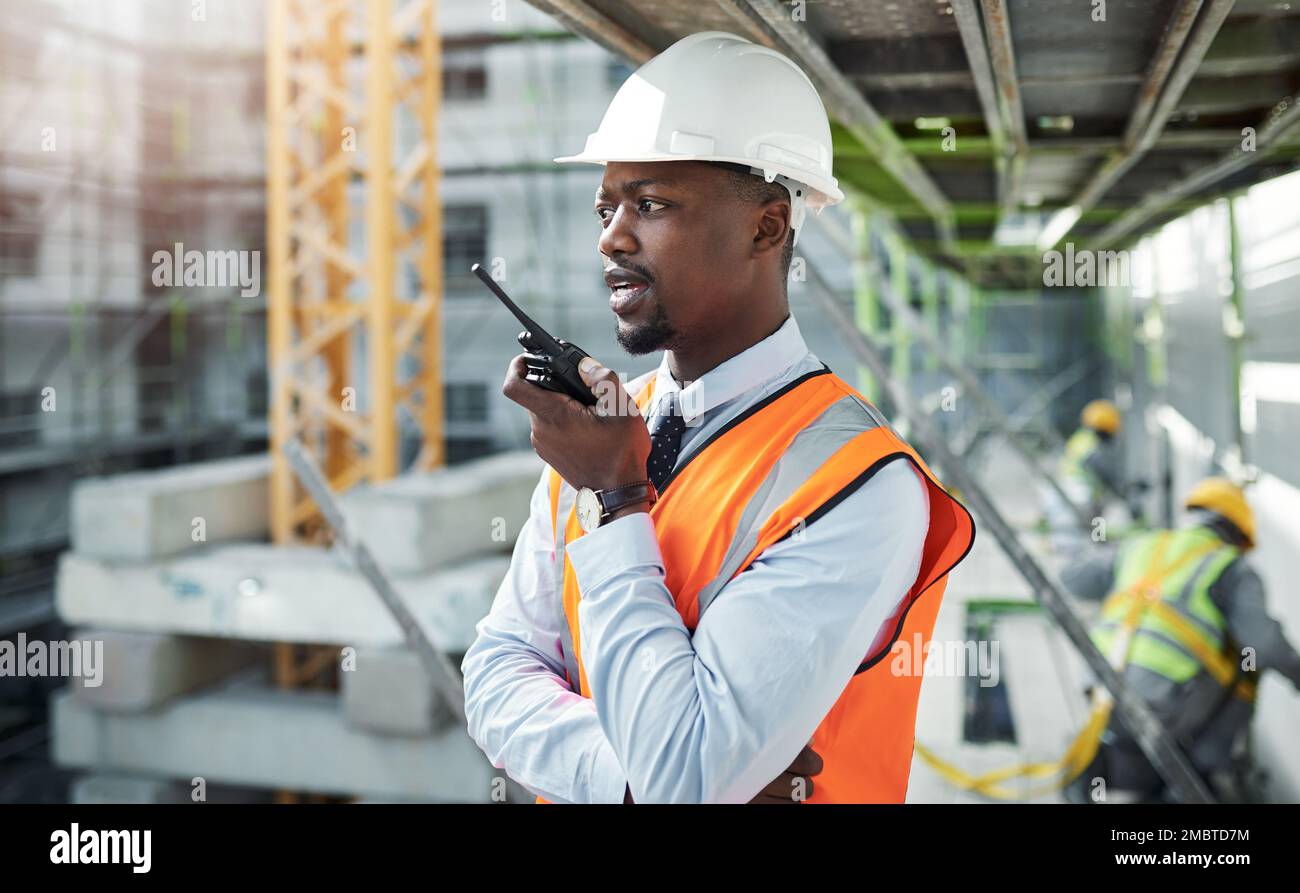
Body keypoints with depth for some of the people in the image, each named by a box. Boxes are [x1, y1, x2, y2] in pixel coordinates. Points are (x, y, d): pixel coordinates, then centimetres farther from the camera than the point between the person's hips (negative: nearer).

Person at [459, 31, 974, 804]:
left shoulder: (860, 486, -19)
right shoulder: (598, 425, -2)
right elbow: (498, 670, 0)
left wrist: (615, 498, -18)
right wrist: (626, 774, -16)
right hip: (589, 789, 4)